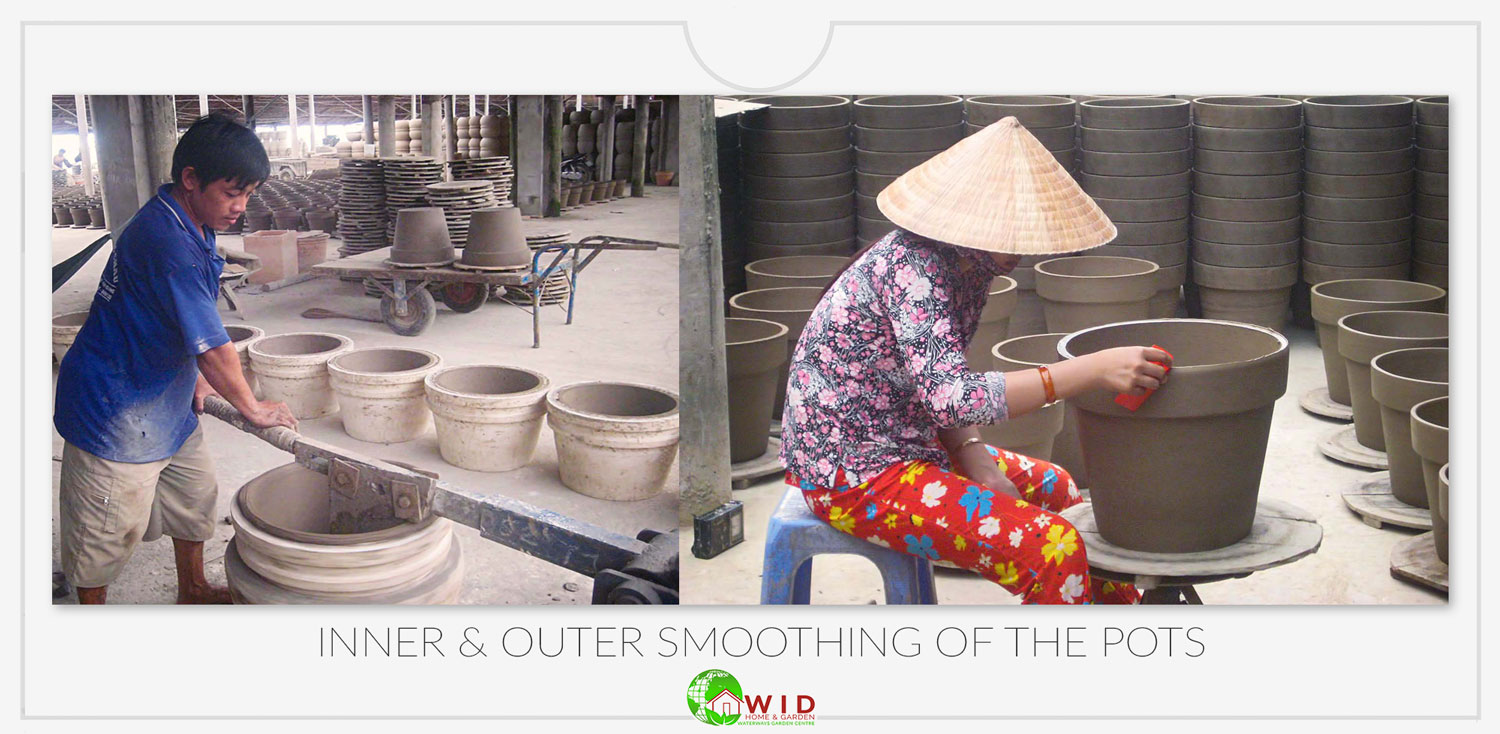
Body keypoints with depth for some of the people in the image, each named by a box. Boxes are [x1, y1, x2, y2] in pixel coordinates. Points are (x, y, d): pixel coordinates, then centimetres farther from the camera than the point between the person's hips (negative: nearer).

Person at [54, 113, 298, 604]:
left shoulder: (191, 226, 3)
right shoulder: (169, 241, -29)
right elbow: (212, 345, -26)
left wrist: (196, 377, 11)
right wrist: (254, 409, -15)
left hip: (165, 403, 10)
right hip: (118, 412, -10)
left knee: (194, 494, 22)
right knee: (109, 528, 4)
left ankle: (192, 592, 40)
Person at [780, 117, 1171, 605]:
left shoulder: (970, 266, 4)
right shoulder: (909, 269, -25)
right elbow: (952, 397, -36)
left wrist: (976, 460, -6)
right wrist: (1092, 370, -39)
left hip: (909, 446, 10)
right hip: (851, 474, -10)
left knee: (1066, 493, 19)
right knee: (1053, 550, -20)